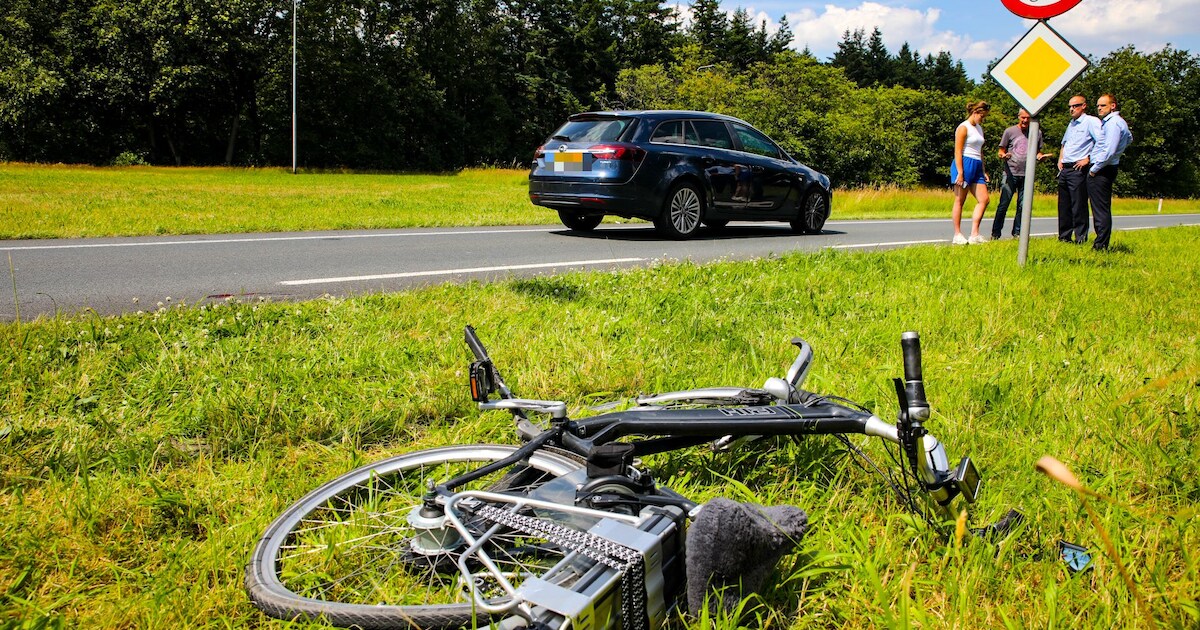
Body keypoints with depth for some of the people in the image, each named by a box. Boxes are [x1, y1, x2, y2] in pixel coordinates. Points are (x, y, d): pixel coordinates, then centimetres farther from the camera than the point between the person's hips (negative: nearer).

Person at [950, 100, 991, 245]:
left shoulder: (979, 128, 20)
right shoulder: (963, 128, -6)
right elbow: (958, 151, -13)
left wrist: (983, 171, 19)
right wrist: (960, 172, -19)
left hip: (977, 167, 9)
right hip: (965, 164, -9)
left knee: (983, 199, 0)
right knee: (960, 201, -3)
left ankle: (974, 234, 1)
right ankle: (957, 235, 2)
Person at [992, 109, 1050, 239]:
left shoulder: (1037, 133, 11)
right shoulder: (1010, 131, 4)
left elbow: (1038, 151, 19)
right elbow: (1001, 151, 6)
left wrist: (1040, 156, -4)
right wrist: (1003, 155, -17)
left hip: (1027, 175, 3)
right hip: (1011, 173, -3)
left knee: (1023, 206, 3)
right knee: (1003, 204, -5)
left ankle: (1017, 232, 14)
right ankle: (995, 233, 2)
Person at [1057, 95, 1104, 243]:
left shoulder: (1091, 121, -6)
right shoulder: (1071, 124, 21)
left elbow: (1101, 142, -18)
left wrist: (1088, 159, -17)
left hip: (1078, 170, -8)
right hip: (1064, 169, 8)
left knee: (1078, 205, -8)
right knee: (1064, 205, 9)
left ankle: (1080, 238, -4)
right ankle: (1064, 236, 15)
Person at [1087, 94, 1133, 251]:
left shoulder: (1113, 123, -14)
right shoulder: (1120, 122, 18)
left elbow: (1109, 151, -22)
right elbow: (1129, 139, 38)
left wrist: (1094, 169, -15)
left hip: (1101, 171, -11)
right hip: (1107, 170, 11)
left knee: (1101, 209, -9)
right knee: (1102, 208, 12)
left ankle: (1100, 245, -8)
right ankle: (1101, 243, 15)